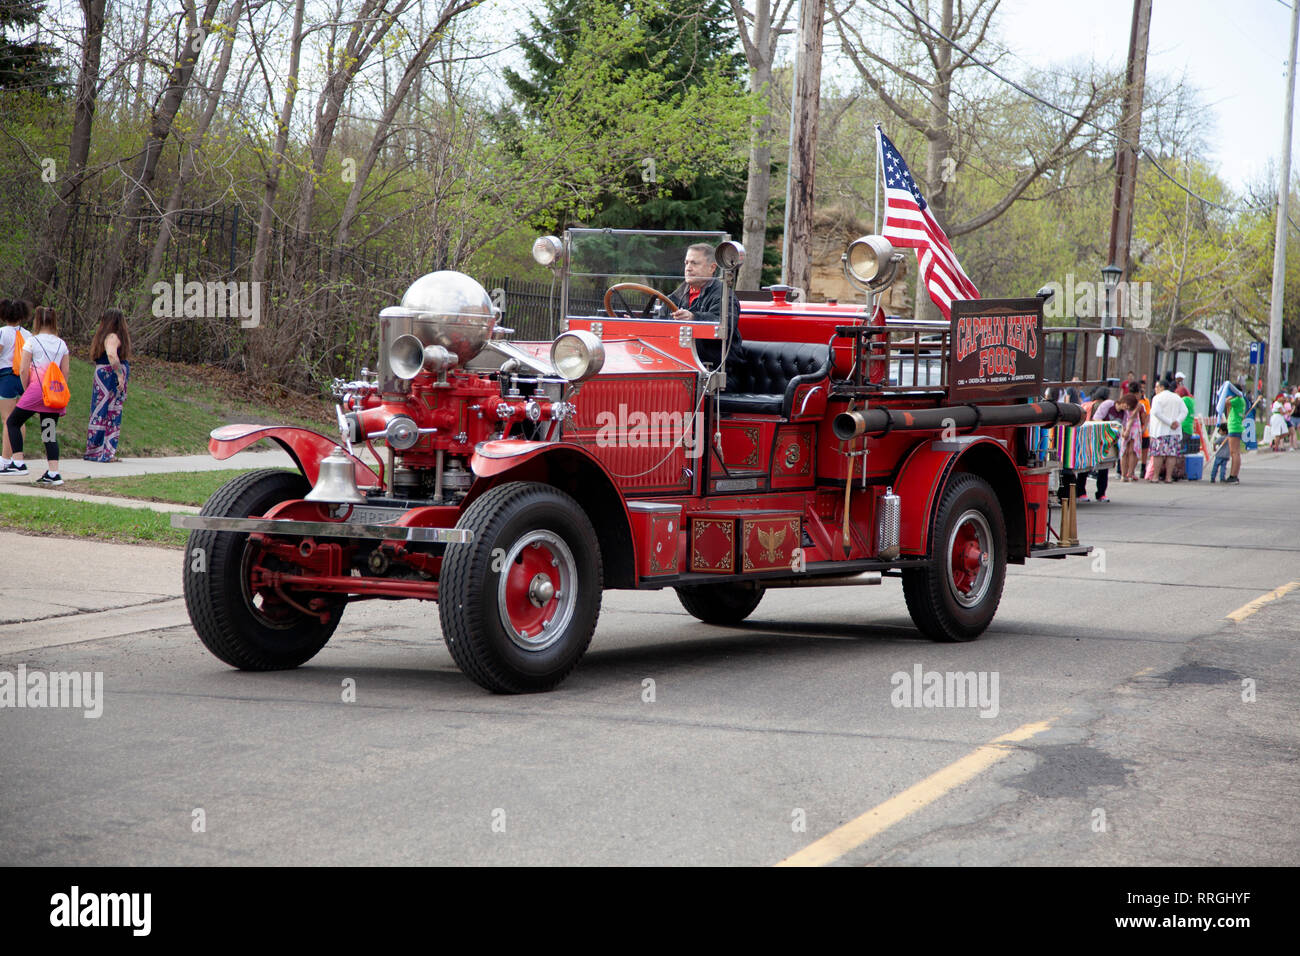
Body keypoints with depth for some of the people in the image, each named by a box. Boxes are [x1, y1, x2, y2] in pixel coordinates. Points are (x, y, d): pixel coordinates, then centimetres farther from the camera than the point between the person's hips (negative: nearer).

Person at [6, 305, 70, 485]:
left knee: (12, 422, 12)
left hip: (36, 389, -4)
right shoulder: (62, 344, 8)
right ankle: (53, 472, -3)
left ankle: (19, 463, 4)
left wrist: (27, 389, 8)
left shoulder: (32, 342, -4)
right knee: (50, 432, 6)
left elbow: (23, 371, -6)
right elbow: (65, 372, 9)